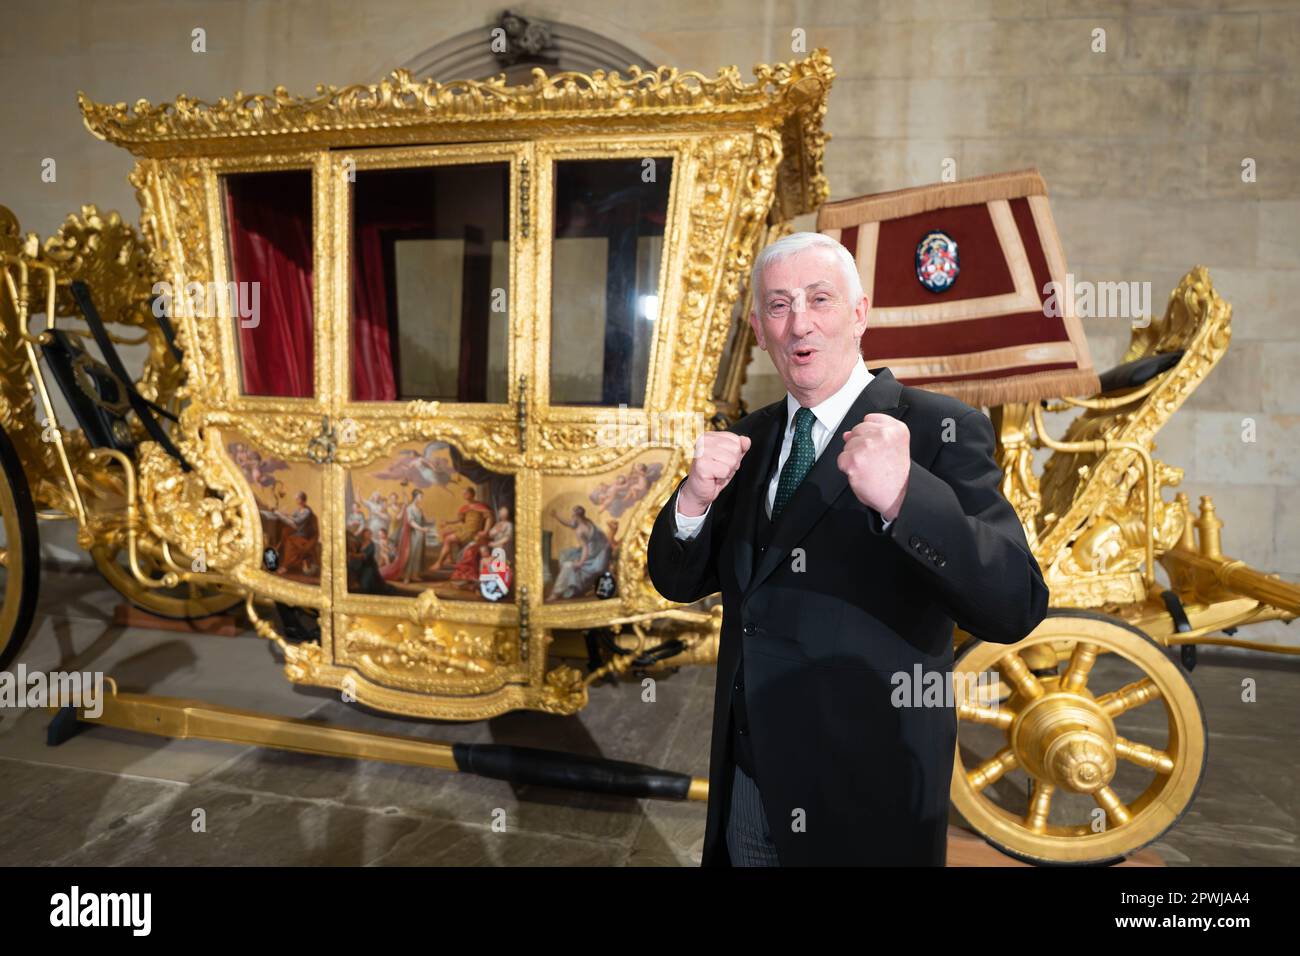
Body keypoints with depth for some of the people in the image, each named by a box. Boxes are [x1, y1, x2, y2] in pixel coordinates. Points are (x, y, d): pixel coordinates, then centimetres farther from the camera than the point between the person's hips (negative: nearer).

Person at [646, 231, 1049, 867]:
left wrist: (902, 495, -37)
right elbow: (678, 582, 5)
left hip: (866, 800, -4)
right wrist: (695, 499, -16)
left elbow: (1015, 608, -21)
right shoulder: (752, 437, 4)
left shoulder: (940, 430, -13)